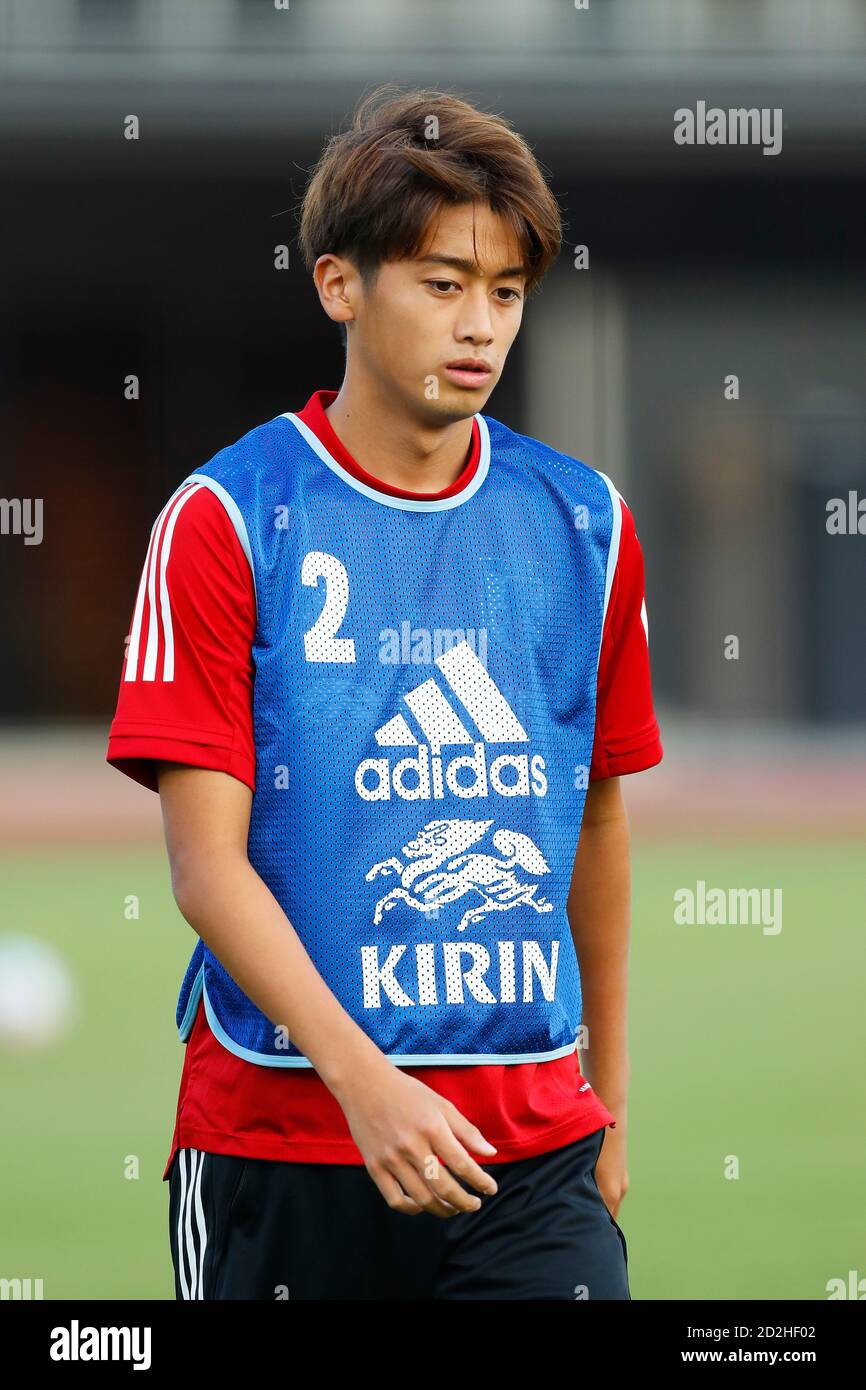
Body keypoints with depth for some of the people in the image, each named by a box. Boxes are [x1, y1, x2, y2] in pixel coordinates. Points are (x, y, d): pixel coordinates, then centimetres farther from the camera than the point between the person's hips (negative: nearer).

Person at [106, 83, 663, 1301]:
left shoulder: (585, 524, 7)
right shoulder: (227, 520, -4)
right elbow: (206, 861, -10)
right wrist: (364, 1077, -21)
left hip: (533, 1150, 2)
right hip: (278, 1141, -2)